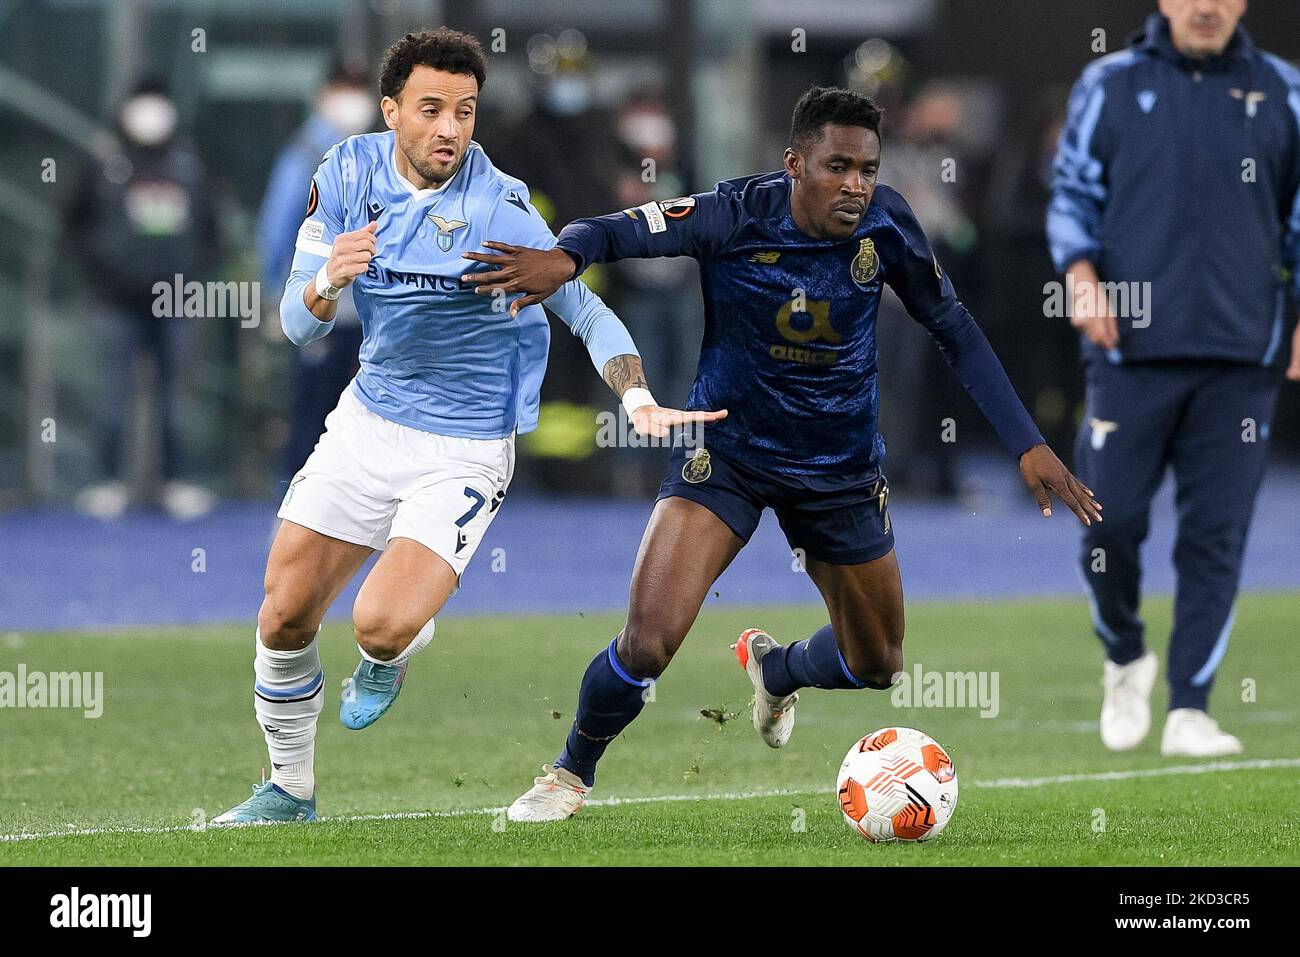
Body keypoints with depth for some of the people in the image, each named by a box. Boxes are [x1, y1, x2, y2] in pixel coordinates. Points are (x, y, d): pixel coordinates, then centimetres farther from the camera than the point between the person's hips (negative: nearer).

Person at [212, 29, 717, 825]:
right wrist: (328, 285, -27)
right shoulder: (347, 175, -5)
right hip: (368, 421, 5)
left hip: (464, 452, -5)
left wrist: (638, 399, -31)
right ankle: (290, 790, 26)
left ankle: (389, 658, 17)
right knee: (285, 617, 3)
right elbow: (300, 327, -4)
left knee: (383, 623, -22)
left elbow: (587, 311, -13)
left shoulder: (499, 214, -20)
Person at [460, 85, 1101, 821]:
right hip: (729, 452, -3)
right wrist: (565, 256, -53)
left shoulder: (886, 223, -16)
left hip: (841, 471, 3)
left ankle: (775, 669, 53)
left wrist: (1028, 442, -9)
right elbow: (614, 231, -28)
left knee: (876, 665, 16)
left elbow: (955, 331, -4)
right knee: (647, 642, -20)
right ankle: (573, 773, 10)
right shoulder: (738, 216, -23)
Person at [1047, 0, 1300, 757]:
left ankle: (1190, 710, 1)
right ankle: (1126, 658, 23)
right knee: (1111, 522, -4)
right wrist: (1080, 271, -8)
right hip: (1131, 349, -1)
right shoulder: (1110, 85, 8)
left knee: (1216, 537, -3)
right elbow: (1073, 195, 10)